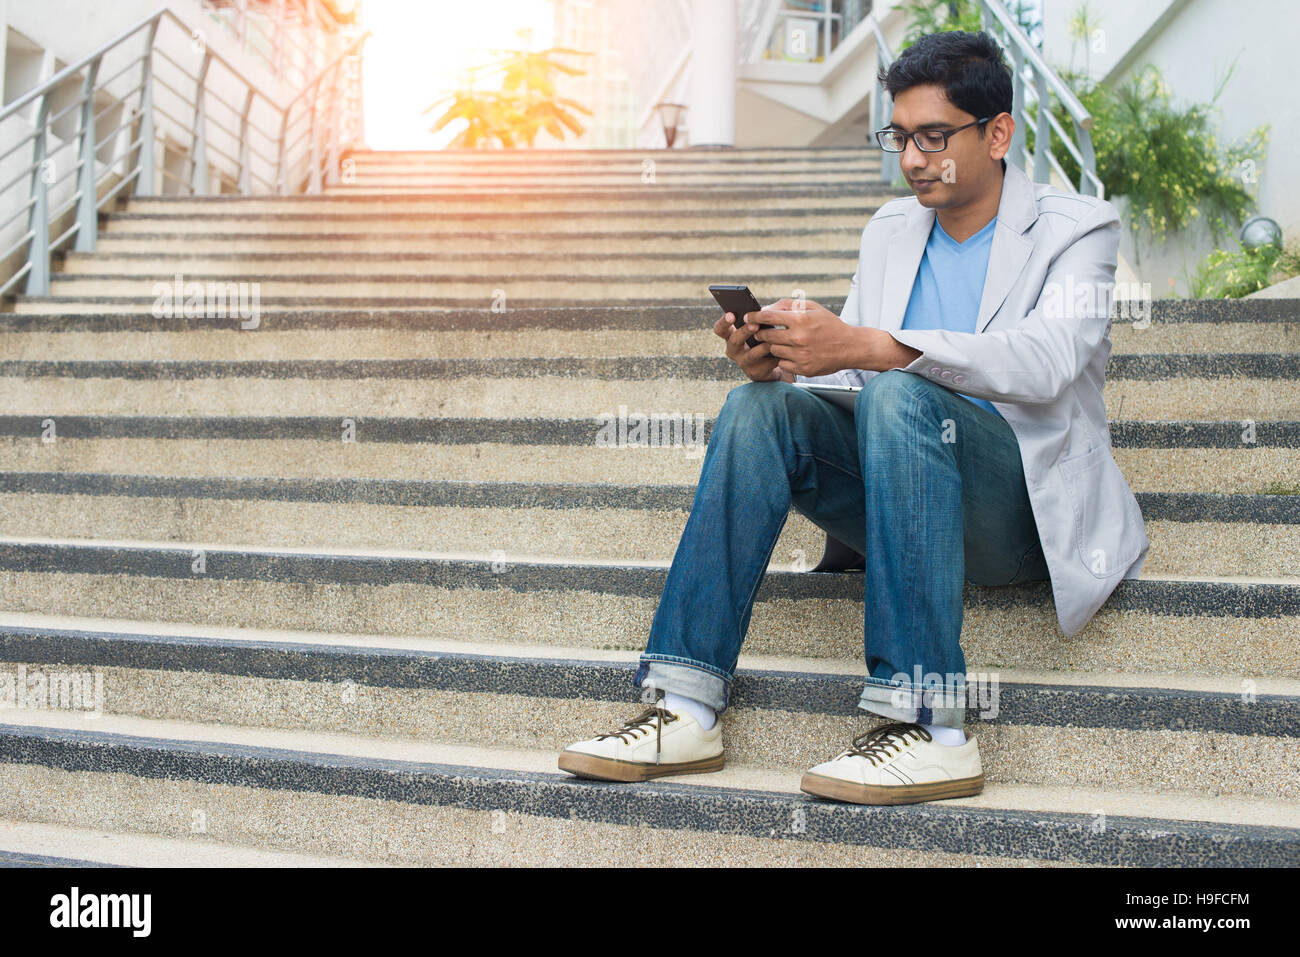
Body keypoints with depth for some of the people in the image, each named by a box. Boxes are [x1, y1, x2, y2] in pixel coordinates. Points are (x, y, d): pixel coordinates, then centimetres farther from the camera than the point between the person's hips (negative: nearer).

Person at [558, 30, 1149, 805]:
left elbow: (1046, 360, -21)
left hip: (1028, 506, -5)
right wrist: (780, 367, -12)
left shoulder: (1077, 228, 0)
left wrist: (867, 346, -32)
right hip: (898, 494, 5)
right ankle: (688, 709, -27)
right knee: (761, 404, -20)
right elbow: (847, 376, 12)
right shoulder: (891, 230, 17)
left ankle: (934, 729, -37)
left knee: (899, 394, -33)